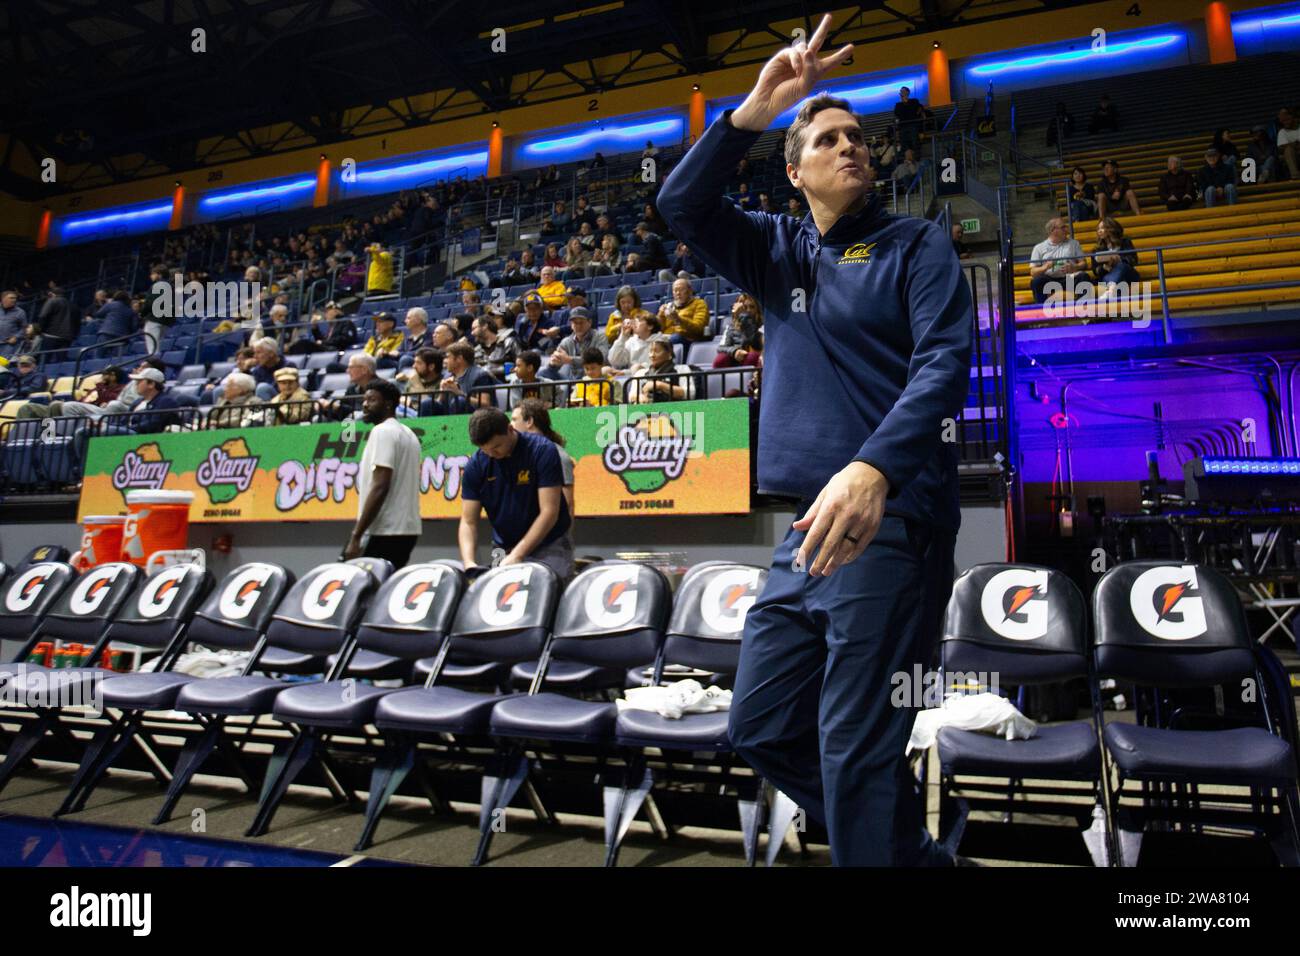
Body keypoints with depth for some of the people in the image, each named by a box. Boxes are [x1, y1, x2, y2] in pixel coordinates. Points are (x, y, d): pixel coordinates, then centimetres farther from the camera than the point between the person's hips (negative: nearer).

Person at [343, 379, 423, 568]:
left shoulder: (382, 431, -9)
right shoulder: (407, 433, 19)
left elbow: (380, 487, -19)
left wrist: (356, 535, -18)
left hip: (384, 533, -9)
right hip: (406, 530, 10)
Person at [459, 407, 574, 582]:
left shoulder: (543, 451, -15)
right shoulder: (475, 466, -5)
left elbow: (549, 512, -19)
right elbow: (468, 522, -3)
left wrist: (516, 556, -25)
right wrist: (469, 561, -22)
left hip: (549, 548, -3)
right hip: (503, 550, 3)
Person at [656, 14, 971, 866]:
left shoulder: (917, 245, 3)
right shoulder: (778, 251, 18)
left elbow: (946, 361, -13)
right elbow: (682, 207, 5)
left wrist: (874, 469, -29)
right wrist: (755, 110, -7)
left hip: (890, 520, -6)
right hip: (807, 527, 7)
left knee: (856, 753, -7)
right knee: (762, 730, 13)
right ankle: (912, 851, 31)